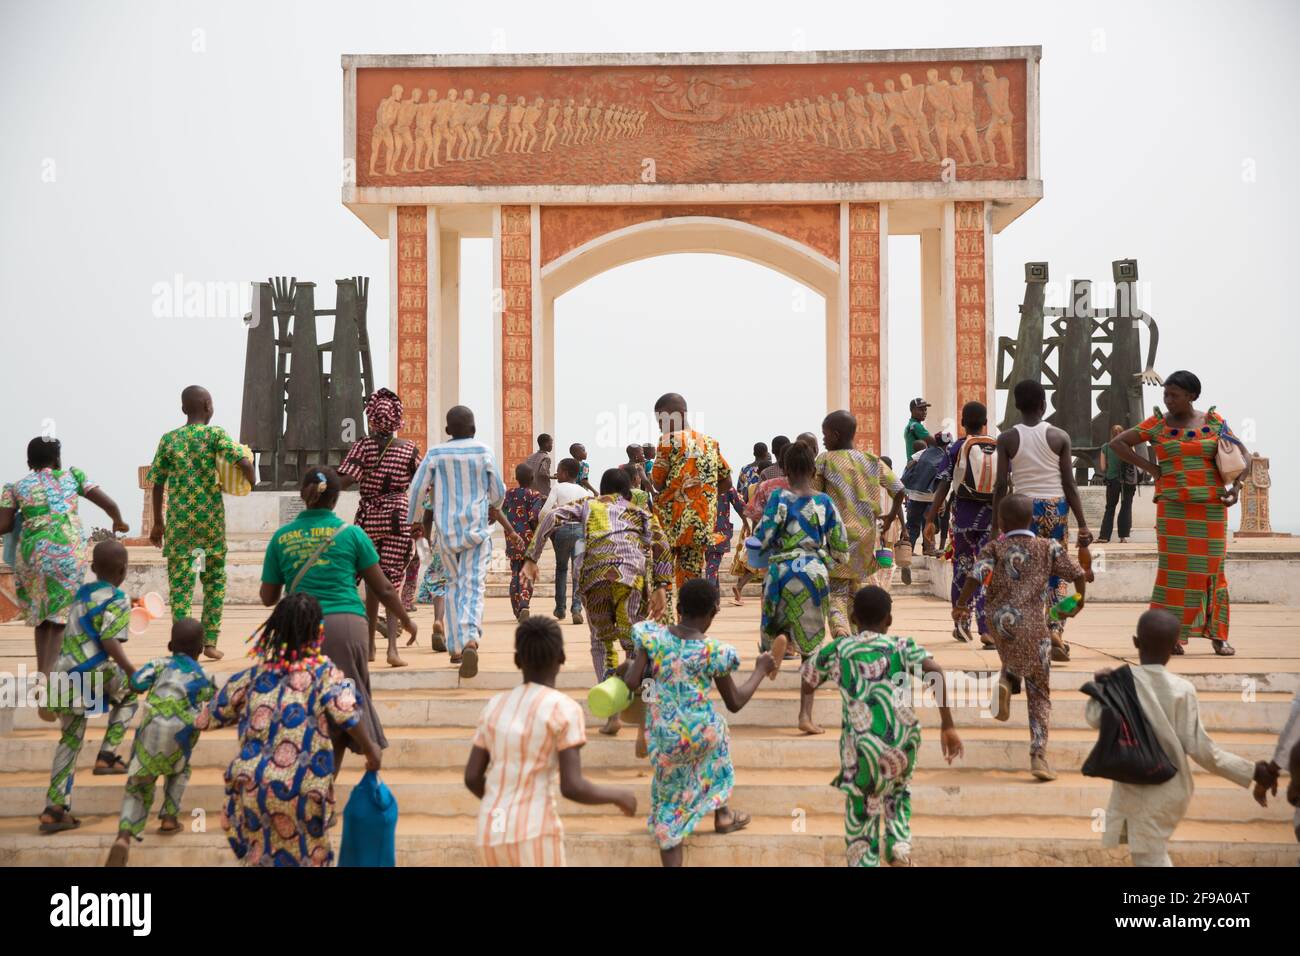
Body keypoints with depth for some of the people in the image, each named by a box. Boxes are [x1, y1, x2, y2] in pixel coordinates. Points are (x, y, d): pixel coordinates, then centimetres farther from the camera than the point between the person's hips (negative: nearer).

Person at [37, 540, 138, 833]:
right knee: (129, 694, 23)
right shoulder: (118, 601, -4)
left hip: (62, 674, 7)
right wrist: (132, 672, -13)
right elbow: (110, 641, -16)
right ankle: (106, 756, 12)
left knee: (71, 738, 16)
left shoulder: (81, 593, 18)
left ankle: (54, 809, 12)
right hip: (92, 672, -7)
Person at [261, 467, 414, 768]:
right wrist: (406, 621, 25)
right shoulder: (351, 533, 6)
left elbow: (268, 597, 16)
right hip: (346, 623, -1)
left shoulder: (281, 537, 10)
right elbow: (383, 588, 10)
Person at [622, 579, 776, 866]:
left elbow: (632, 682, -10)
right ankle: (722, 814, 47)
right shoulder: (714, 651, -9)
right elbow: (735, 703, 0)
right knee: (718, 742, 36)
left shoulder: (653, 637, -7)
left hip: (665, 735, 0)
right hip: (702, 732, 0)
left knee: (670, 800, 13)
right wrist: (761, 670, 12)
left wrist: (629, 667, 13)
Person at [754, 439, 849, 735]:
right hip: (814, 574, 1)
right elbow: (840, 546, 6)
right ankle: (805, 715, -1)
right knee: (811, 646, 7)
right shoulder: (825, 502, 2)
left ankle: (779, 637, -18)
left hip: (781, 571, -1)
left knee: (776, 623, 22)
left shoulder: (779, 497, -4)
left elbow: (762, 538, -7)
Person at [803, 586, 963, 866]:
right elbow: (936, 672, -11)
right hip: (904, 744, 2)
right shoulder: (902, 645, 6)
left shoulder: (836, 650, 5)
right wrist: (948, 726, -11)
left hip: (863, 750, -2)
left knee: (860, 832, 10)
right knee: (897, 791, 35)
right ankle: (899, 846, 14)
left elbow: (803, 683, 18)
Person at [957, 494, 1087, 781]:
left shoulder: (994, 547, 3)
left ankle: (1006, 682, 1)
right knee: (1040, 693, 7)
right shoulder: (1048, 547, 6)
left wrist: (959, 606, 0)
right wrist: (1079, 602, 22)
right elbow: (1078, 575, 3)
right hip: (1033, 626, -1)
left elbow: (976, 575, -12)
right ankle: (1038, 755, -4)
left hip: (1000, 623, 1)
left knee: (1012, 662, 34)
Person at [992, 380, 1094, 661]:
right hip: (1056, 507, 0)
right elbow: (1069, 485, -1)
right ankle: (1056, 628, -4)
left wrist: (995, 526, 2)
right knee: (1058, 574, 12)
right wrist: (1082, 525, 3)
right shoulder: (1059, 437, 0)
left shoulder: (1007, 439, -1)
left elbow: (1001, 486, -3)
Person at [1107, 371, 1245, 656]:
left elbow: (1242, 455, 10)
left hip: (1211, 507, 1)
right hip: (1172, 507, -1)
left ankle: (1217, 635, 11)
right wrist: (1148, 467, -2)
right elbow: (1117, 443, 4)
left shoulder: (1213, 421, 5)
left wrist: (1236, 486, -5)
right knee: (1175, 568, -3)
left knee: (1212, 568, 3)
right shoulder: (1157, 425, 3)